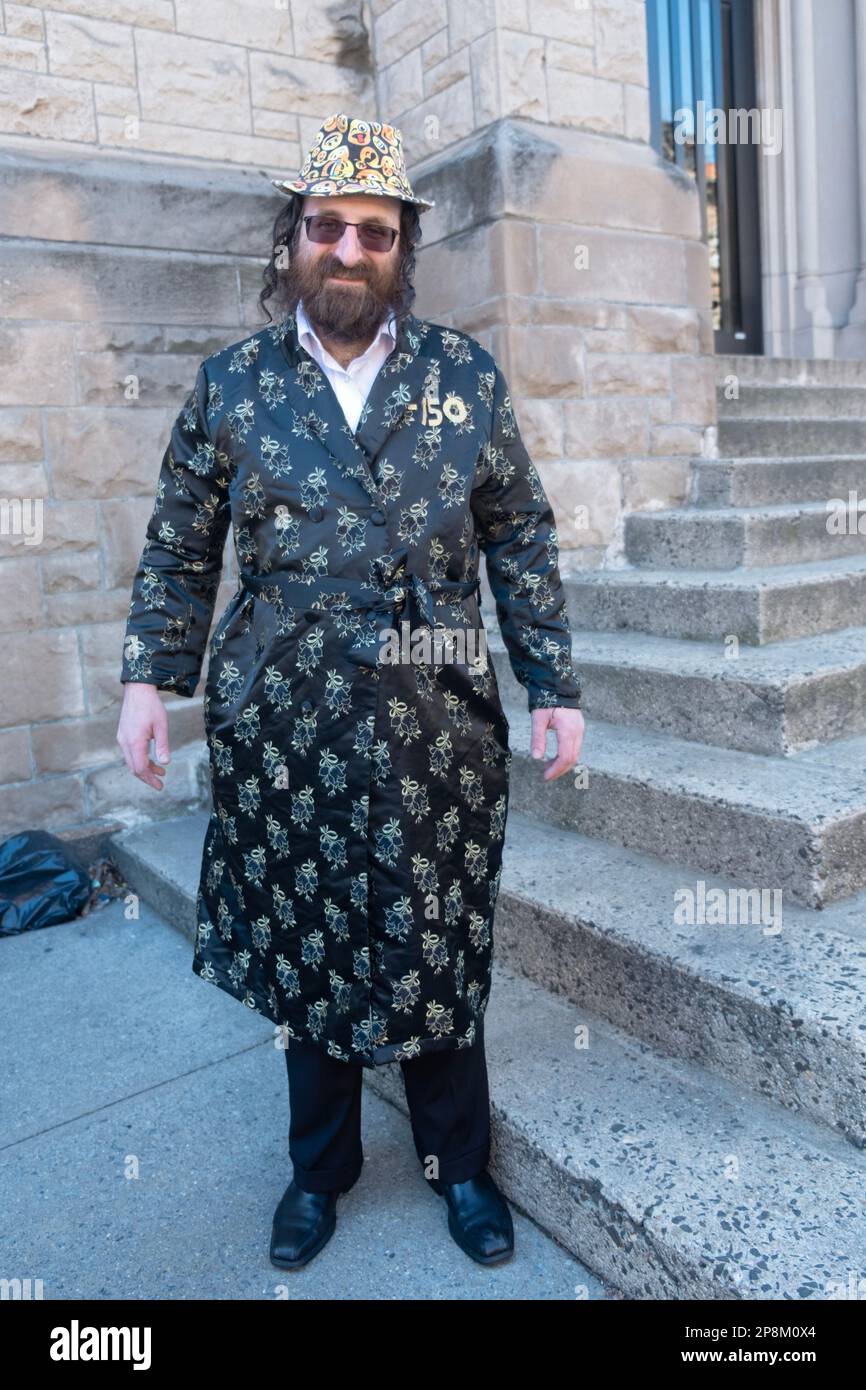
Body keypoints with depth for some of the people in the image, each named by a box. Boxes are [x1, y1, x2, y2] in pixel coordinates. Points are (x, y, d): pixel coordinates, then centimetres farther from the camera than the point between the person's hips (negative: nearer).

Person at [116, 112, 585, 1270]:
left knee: (439, 948, 9)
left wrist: (554, 683, 1)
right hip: (283, 728, 1)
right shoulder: (232, 383, 6)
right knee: (307, 948, 12)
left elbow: (522, 539, 6)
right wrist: (151, 677, 0)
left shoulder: (468, 375, 5)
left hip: (437, 720, 0)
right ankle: (320, 1167, 36)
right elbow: (178, 549, 10)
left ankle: (457, 1163, 34)